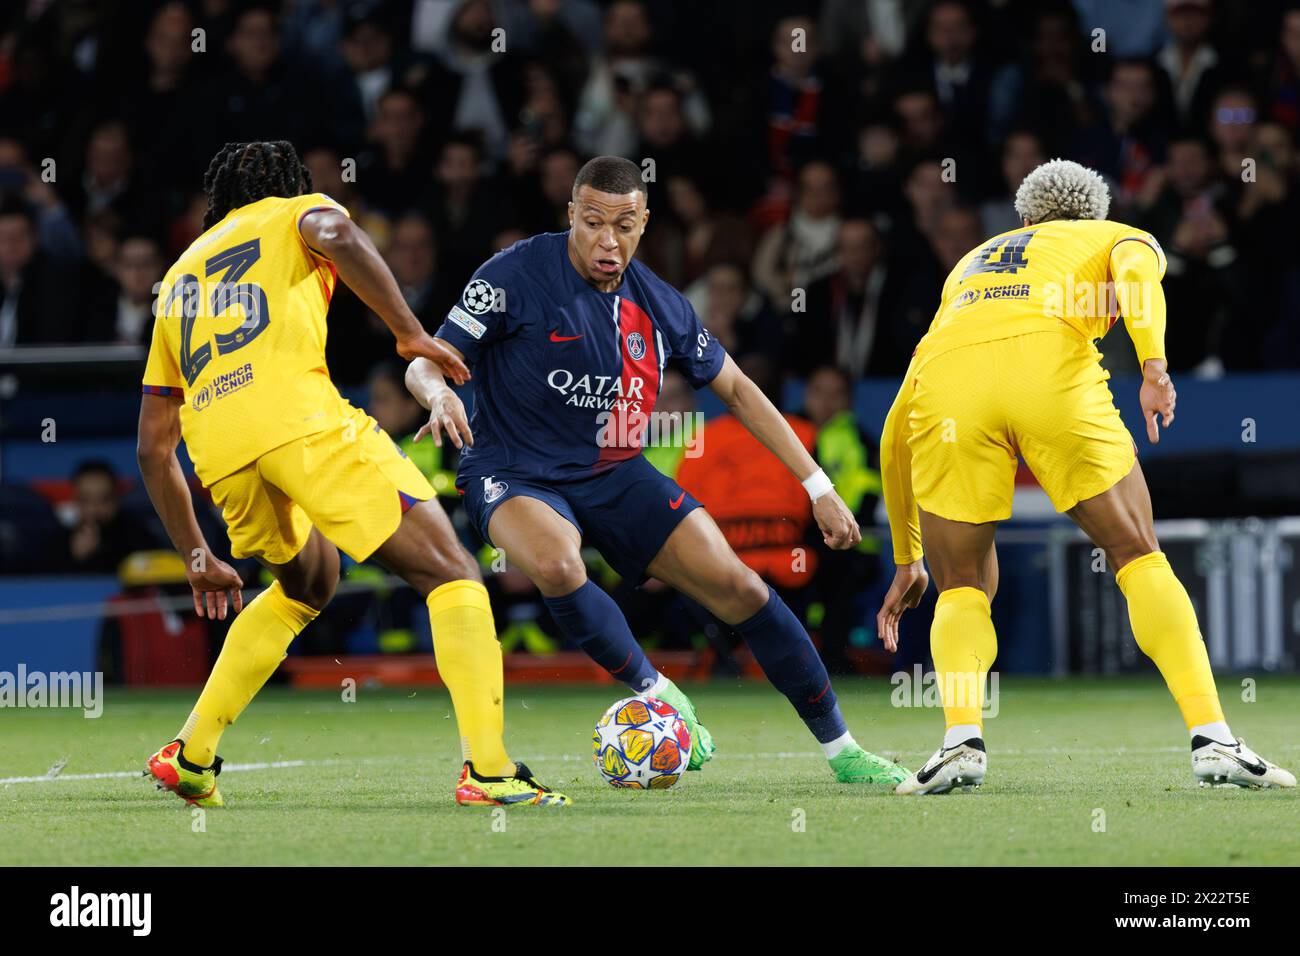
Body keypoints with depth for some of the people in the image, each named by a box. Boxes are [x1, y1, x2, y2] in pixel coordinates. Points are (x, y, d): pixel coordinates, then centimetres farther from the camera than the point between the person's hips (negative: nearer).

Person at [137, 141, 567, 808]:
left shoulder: (177, 277, 35)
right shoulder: (294, 212, 22)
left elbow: (152, 449, 32)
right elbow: (337, 236, -8)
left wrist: (196, 557, 37)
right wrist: (409, 333, -3)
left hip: (219, 453, 6)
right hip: (301, 422, -6)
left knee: (309, 583, 32)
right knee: (450, 572, 0)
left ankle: (191, 756, 27)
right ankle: (488, 770, -15)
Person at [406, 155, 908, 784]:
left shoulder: (660, 306, 0)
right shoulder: (518, 275, -13)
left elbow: (736, 389, 11)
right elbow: (426, 363, -11)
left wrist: (818, 487, 8)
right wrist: (440, 394, -37)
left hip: (616, 476, 4)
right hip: (515, 475, -4)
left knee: (740, 588, -8)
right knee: (556, 564, -38)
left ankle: (841, 751, 7)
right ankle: (658, 696, -15)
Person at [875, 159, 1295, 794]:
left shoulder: (969, 265, 42)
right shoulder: (1118, 238, 33)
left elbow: (896, 435, 41)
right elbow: (1135, 270, 4)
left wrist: (906, 562, 46)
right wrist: (1153, 366, -11)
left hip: (947, 383, 2)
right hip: (1051, 364, -2)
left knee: (962, 589, 17)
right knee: (1139, 557, 13)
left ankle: (961, 738, -9)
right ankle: (1211, 739, 2)